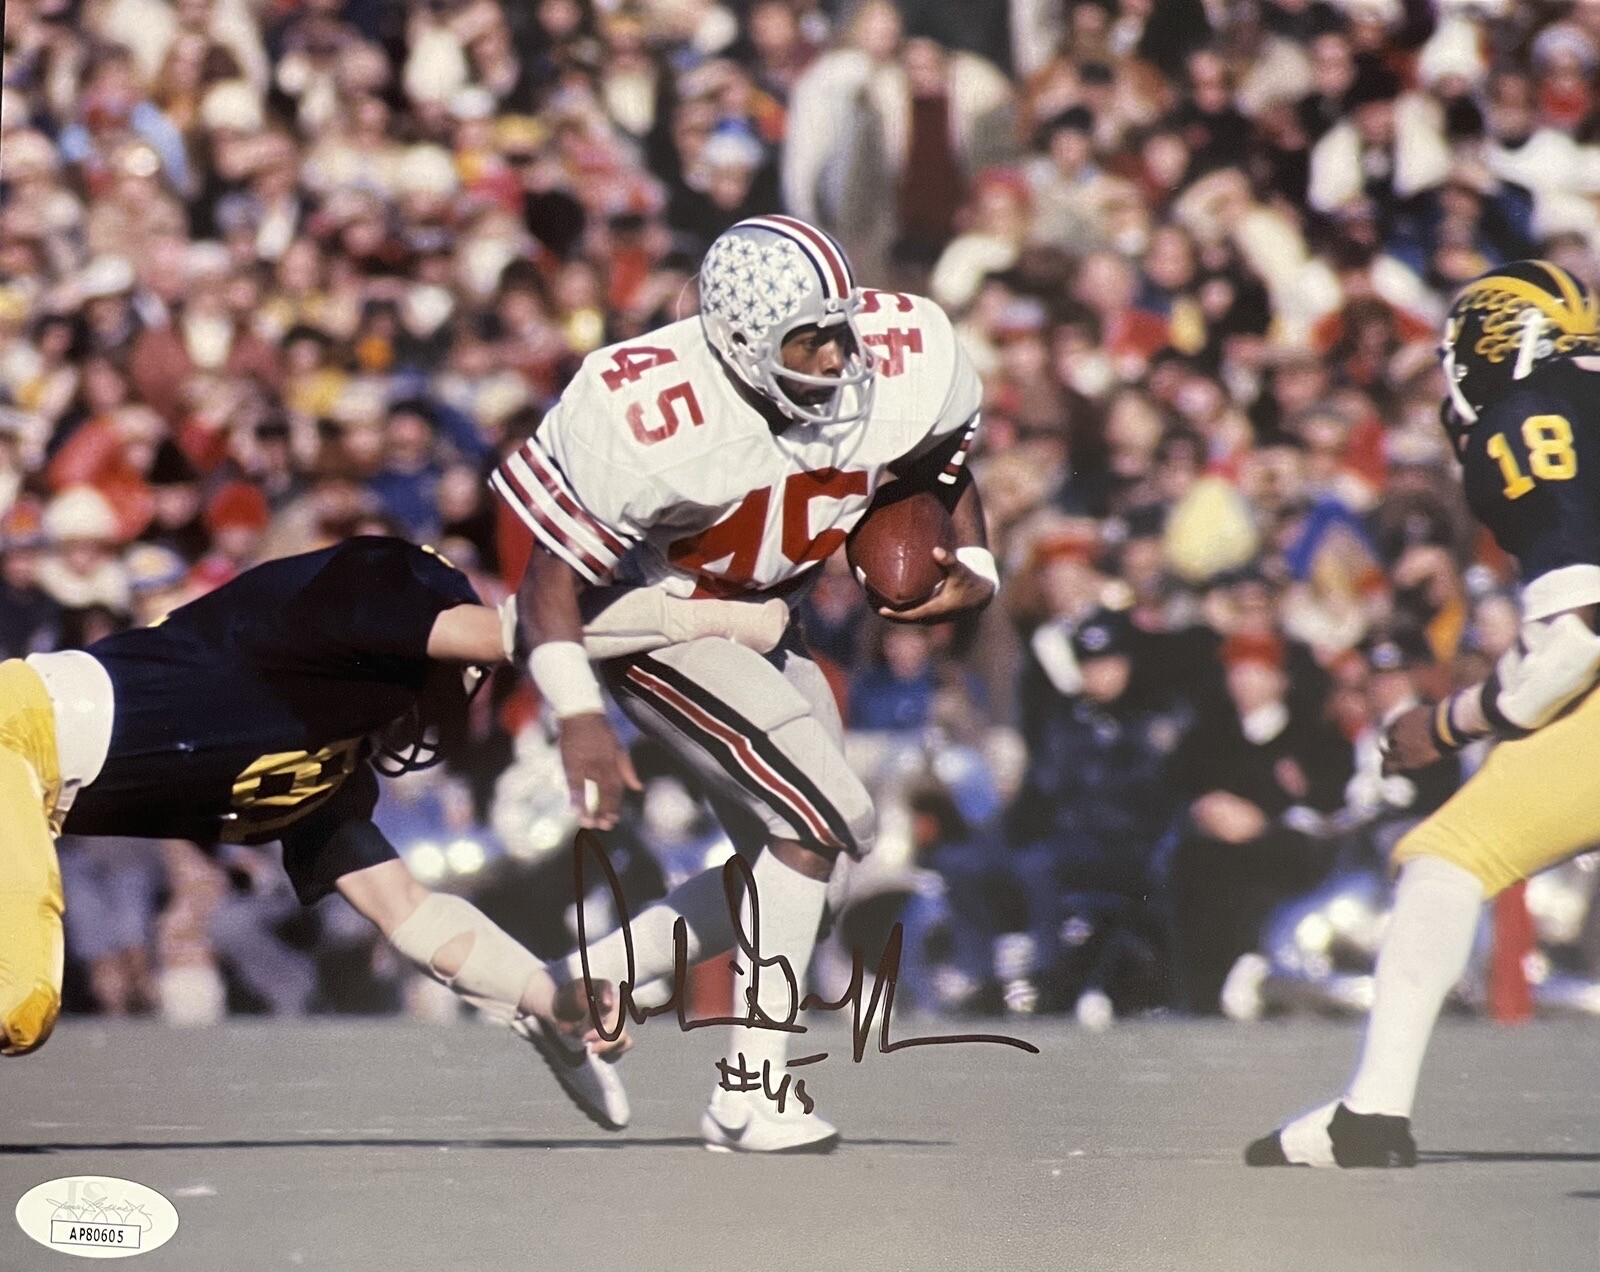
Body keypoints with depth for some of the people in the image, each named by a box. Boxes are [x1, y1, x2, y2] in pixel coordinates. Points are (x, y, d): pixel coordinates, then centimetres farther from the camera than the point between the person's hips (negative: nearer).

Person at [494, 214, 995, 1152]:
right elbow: (552, 571, -25)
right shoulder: (658, 423, -34)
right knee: (823, 823, -18)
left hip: (759, 620, 8)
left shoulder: (899, 375, -18)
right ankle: (750, 1093, -11)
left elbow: (946, 467, 6)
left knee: (797, 863, 9)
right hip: (650, 618, -8)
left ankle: (587, 984, 21)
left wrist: (971, 572, -9)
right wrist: (581, 718, -32)